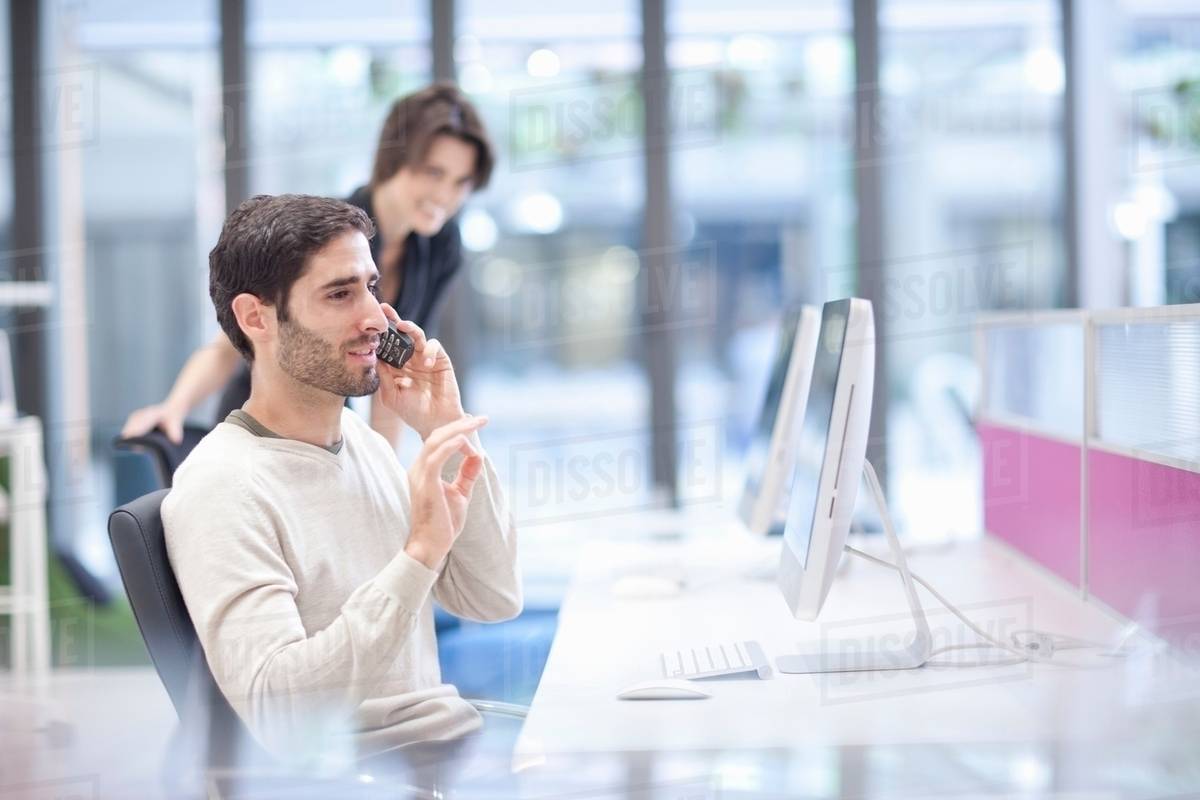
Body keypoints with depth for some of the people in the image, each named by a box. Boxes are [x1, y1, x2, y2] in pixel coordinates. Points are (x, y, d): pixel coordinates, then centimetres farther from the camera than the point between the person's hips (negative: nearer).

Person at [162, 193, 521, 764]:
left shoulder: (363, 438, 11)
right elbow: (278, 715, -24)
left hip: (462, 735, 7)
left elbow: (494, 600, 9)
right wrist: (421, 550, -28)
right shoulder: (219, 486, -14)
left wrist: (447, 435, -2)